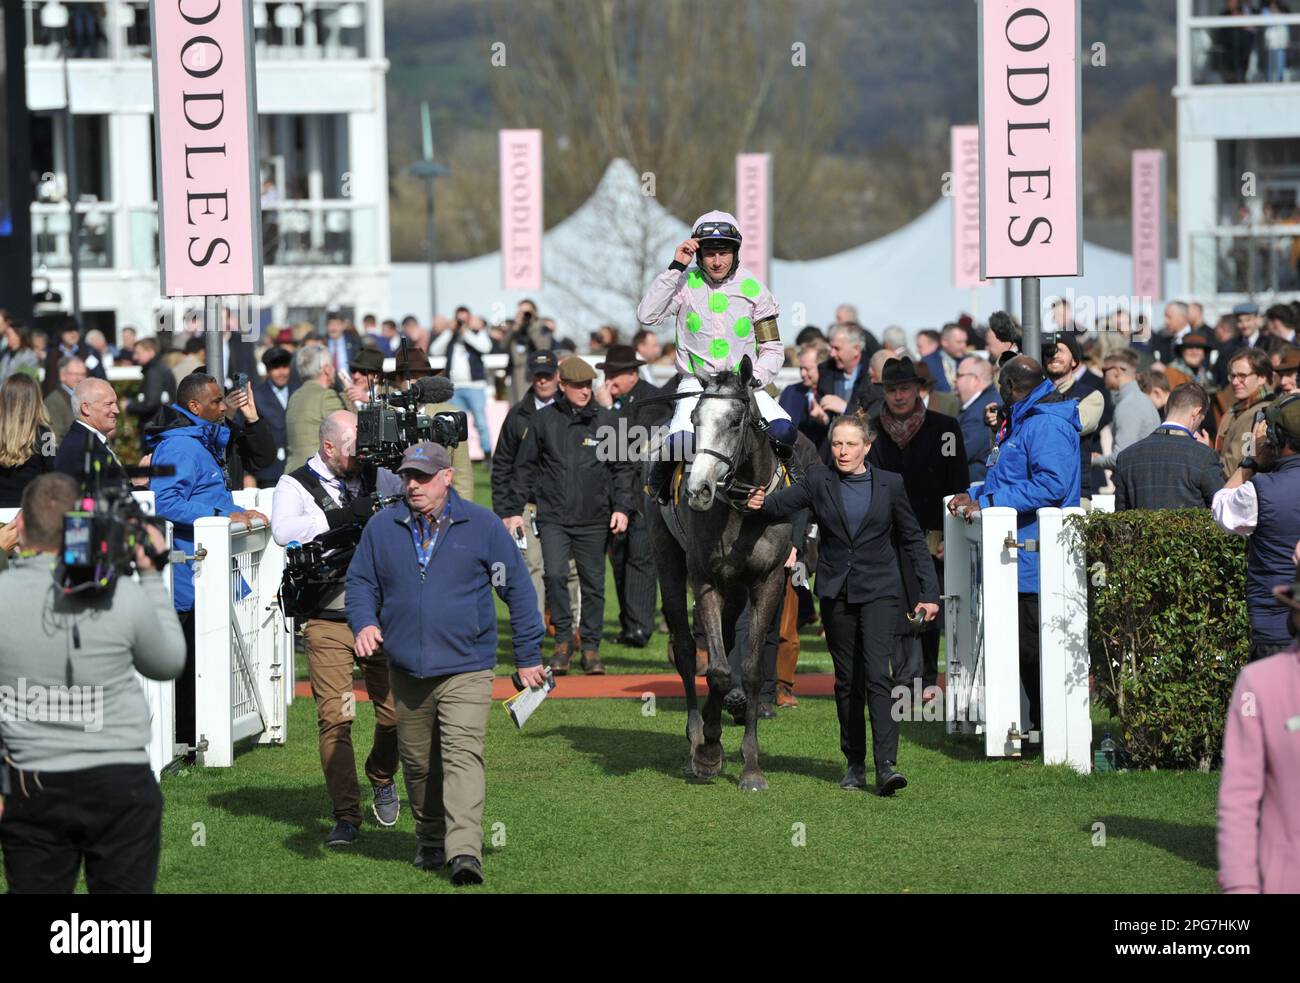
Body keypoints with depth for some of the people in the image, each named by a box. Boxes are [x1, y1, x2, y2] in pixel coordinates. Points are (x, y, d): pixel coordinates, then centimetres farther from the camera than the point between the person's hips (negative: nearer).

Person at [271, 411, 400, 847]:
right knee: (334, 717, -7)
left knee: (395, 711, 3)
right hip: (326, 622, -3)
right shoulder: (296, 485, -2)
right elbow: (283, 531, -21)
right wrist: (346, 515, -25)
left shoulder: (377, 478, 9)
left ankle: (382, 778, 32)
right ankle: (346, 815, 0)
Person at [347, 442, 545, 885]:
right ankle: (430, 840, 31)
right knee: (417, 762, 12)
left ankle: (465, 851, -26)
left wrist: (528, 657, 3)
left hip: (466, 670, -4)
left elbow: (518, 589, 4)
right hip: (406, 670, 4)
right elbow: (360, 582, 14)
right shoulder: (382, 527, 6)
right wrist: (364, 623, -8)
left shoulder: (482, 525, -1)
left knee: (462, 755, -17)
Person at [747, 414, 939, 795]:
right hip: (835, 592, 2)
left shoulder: (889, 484, 3)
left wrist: (929, 591, 4)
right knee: (847, 680, 7)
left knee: (877, 674, -15)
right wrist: (760, 502, -34)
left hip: (878, 590, -2)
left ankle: (886, 764, -21)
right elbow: (785, 501, -11)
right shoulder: (819, 481, 4)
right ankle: (855, 763, 17)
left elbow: (913, 539, 8)